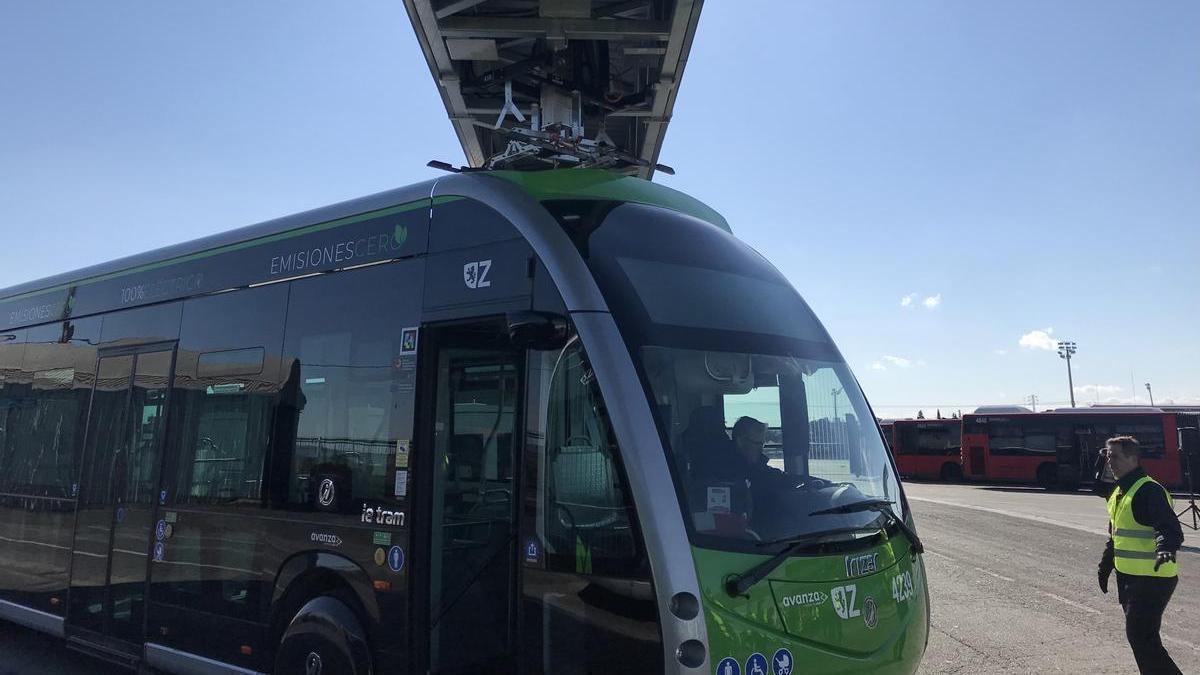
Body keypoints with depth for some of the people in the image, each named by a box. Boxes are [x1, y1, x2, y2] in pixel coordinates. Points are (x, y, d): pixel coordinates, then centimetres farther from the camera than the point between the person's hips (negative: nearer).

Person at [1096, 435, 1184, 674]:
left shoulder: (1149, 490, -17)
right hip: (1128, 577, 10)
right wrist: (1105, 565, 28)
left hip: (1152, 580, -10)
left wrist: (1165, 548, -48)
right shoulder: (1119, 492, 13)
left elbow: (1170, 529, -29)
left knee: (1141, 637, -9)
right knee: (1137, 634, 16)